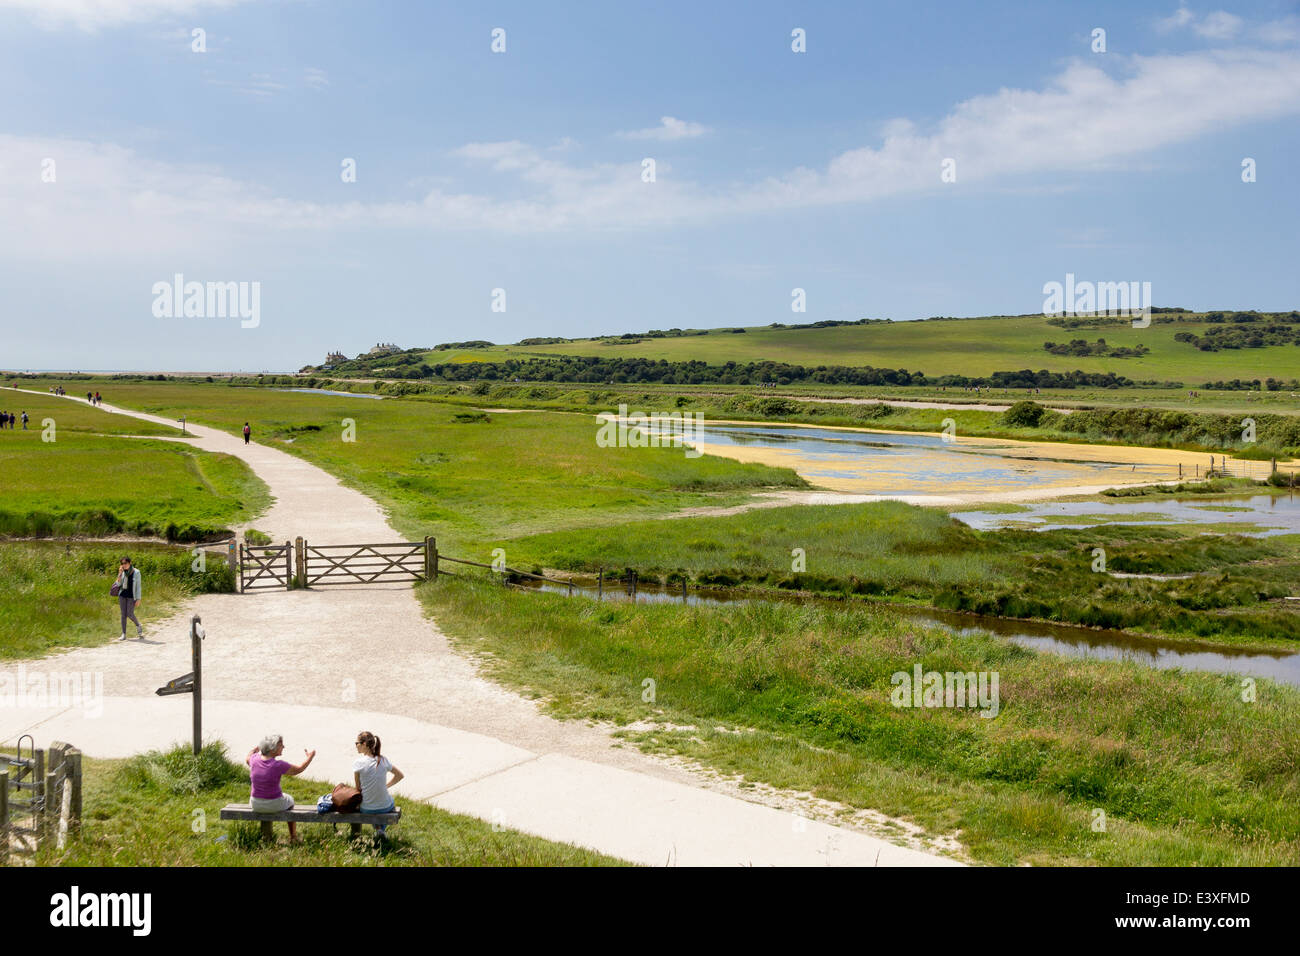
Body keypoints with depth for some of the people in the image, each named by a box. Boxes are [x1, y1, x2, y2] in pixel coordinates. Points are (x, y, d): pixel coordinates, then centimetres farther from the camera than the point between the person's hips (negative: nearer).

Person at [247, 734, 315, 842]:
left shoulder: (255, 759, -14)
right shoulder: (278, 765, -26)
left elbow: (247, 759, 12)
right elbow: (299, 769, -10)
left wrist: (256, 748, 32)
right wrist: (310, 757, 7)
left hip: (256, 804, 3)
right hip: (275, 805, -3)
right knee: (290, 801, 31)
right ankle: (293, 837, 42)